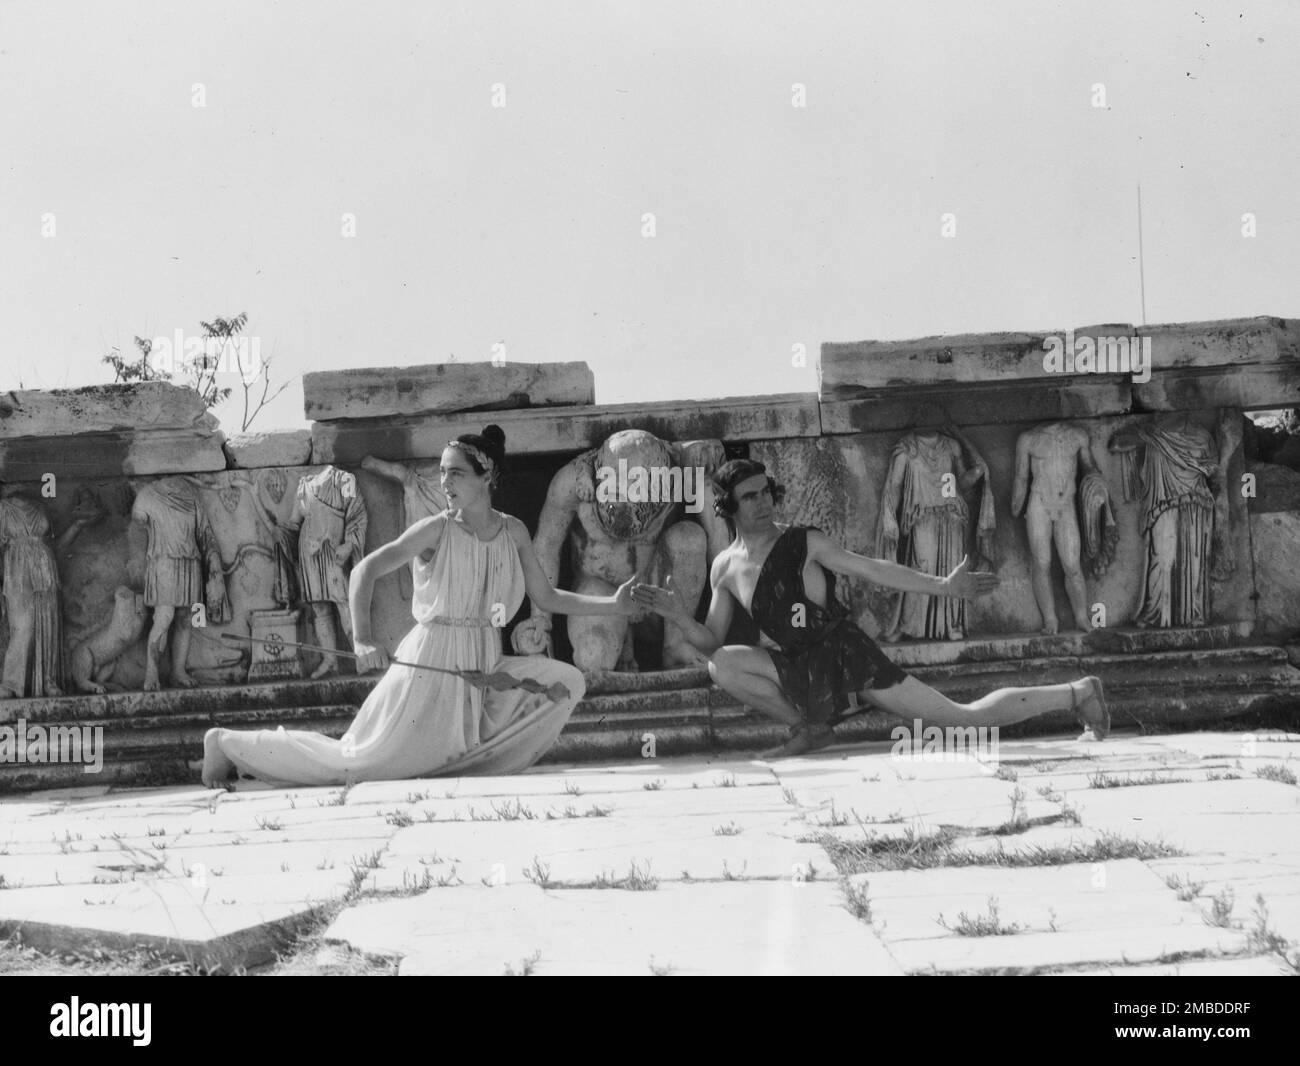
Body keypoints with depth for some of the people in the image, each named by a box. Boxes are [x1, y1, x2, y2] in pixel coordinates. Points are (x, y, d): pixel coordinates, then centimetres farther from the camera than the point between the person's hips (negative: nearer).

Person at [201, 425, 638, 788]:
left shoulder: (513, 532, 4)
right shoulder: (436, 530, -11)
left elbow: (547, 597, 11)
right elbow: (363, 572, -18)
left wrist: (613, 605, 0)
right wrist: (361, 638, -33)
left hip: (483, 669, 6)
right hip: (432, 663, -6)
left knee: (565, 683, -5)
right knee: (357, 760, -10)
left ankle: (465, 760, -1)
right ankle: (227, 744, 6)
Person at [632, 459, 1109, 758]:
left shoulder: (806, 544, -7)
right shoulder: (725, 567, 4)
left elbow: (874, 570, -6)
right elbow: (711, 642, 8)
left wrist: (942, 586, -11)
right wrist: (680, 615, -12)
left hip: (850, 659, -4)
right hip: (800, 674, 4)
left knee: (966, 718, -10)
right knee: (722, 666, -20)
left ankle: (1076, 694, 8)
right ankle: (811, 729, -3)